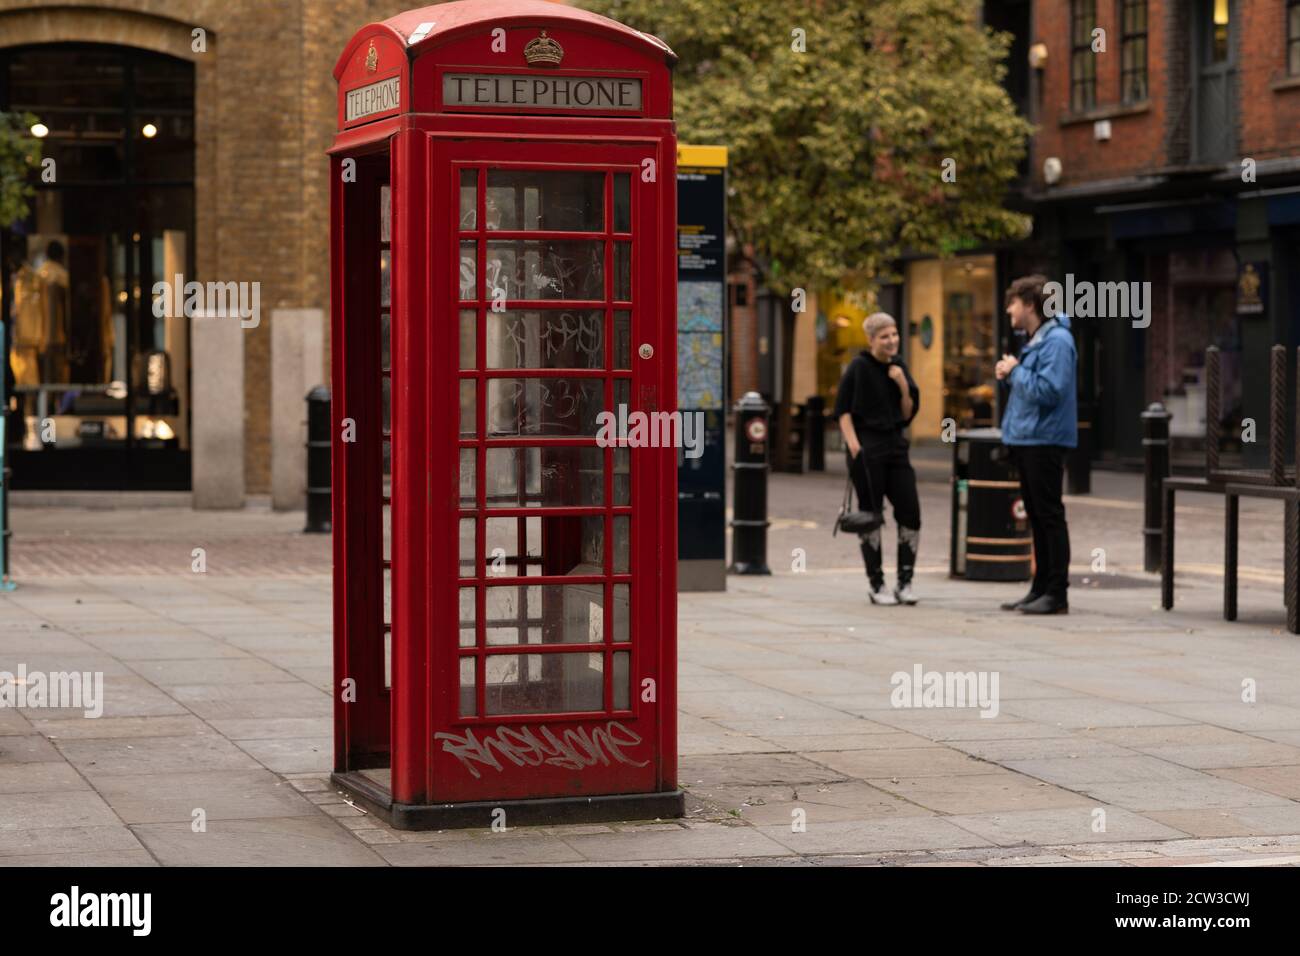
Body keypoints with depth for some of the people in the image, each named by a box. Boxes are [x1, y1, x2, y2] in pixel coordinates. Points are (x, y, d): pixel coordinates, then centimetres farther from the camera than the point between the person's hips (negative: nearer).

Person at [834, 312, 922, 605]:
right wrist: (853, 444, -16)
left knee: (910, 513, -2)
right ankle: (876, 585, 8)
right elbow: (843, 409, -5)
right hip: (866, 449, -5)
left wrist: (904, 386, -5)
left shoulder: (899, 367, 10)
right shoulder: (859, 368, -4)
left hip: (895, 446, 5)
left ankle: (904, 583, 7)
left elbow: (908, 415, 10)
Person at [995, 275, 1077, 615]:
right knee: (1037, 517, 13)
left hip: (1045, 441, -10)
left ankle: (1057, 593, -2)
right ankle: (1041, 589, 19)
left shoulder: (1057, 341, -15)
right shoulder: (1034, 341, 17)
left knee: (1050, 516, -6)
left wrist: (1016, 371, -12)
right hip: (1026, 439, 10)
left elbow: (1047, 390, -24)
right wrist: (1010, 375, 5)